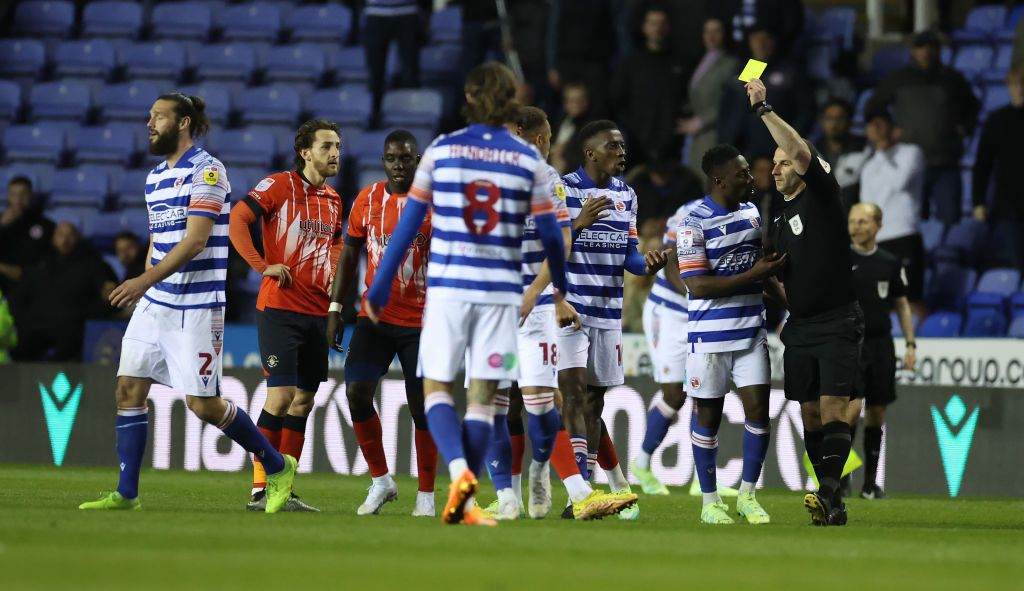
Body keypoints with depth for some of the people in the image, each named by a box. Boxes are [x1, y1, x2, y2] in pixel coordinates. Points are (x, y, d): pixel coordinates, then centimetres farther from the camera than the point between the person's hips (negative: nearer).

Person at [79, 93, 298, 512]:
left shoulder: (206, 171, -12)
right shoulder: (156, 176, 14)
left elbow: (195, 241, -20)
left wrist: (146, 280, -27)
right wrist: (143, 289, 18)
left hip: (195, 307, -8)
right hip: (153, 303, 8)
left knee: (202, 404, -5)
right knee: (129, 389, -1)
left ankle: (278, 467, 13)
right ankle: (126, 493, 4)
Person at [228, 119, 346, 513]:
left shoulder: (333, 200, 15)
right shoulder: (279, 186, -7)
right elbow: (236, 218, -15)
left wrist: (334, 277, 11)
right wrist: (263, 265, -21)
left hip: (317, 312, 7)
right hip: (280, 307, -7)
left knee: (304, 400, 6)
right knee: (282, 395, -13)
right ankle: (260, 490, -8)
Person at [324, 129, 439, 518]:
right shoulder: (367, 201, 4)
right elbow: (350, 255, 13)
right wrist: (335, 309, 7)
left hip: (421, 321, -3)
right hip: (374, 317, 3)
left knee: (422, 405, 0)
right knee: (356, 391, -10)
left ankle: (426, 495, 13)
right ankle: (380, 481, 6)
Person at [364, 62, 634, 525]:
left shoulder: (441, 151, 0)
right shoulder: (528, 160, 1)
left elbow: (409, 223, 1)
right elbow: (549, 232, 4)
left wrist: (380, 286, 8)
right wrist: (560, 286, 22)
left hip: (447, 287, -1)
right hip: (501, 291, 1)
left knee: (436, 388, 8)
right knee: (482, 397, 6)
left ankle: (459, 471, -17)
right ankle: (465, 503, 4)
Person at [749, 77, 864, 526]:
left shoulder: (822, 197, -4)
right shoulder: (778, 215, 15)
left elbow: (802, 152, -21)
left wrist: (763, 109, -21)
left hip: (837, 323, -7)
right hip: (799, 328, 7)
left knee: (833, 409, -13)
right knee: (809, 413, 4)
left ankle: (830, 494, -20)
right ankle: (828, 497, 7)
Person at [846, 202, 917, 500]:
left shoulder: (890, 263, 7)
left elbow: (902, 305, 15)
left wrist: (911, 344, 8)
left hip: (881, 344, 3)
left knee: (876, 414, 5)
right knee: (853, 406, -17)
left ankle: (870, 483, 12)